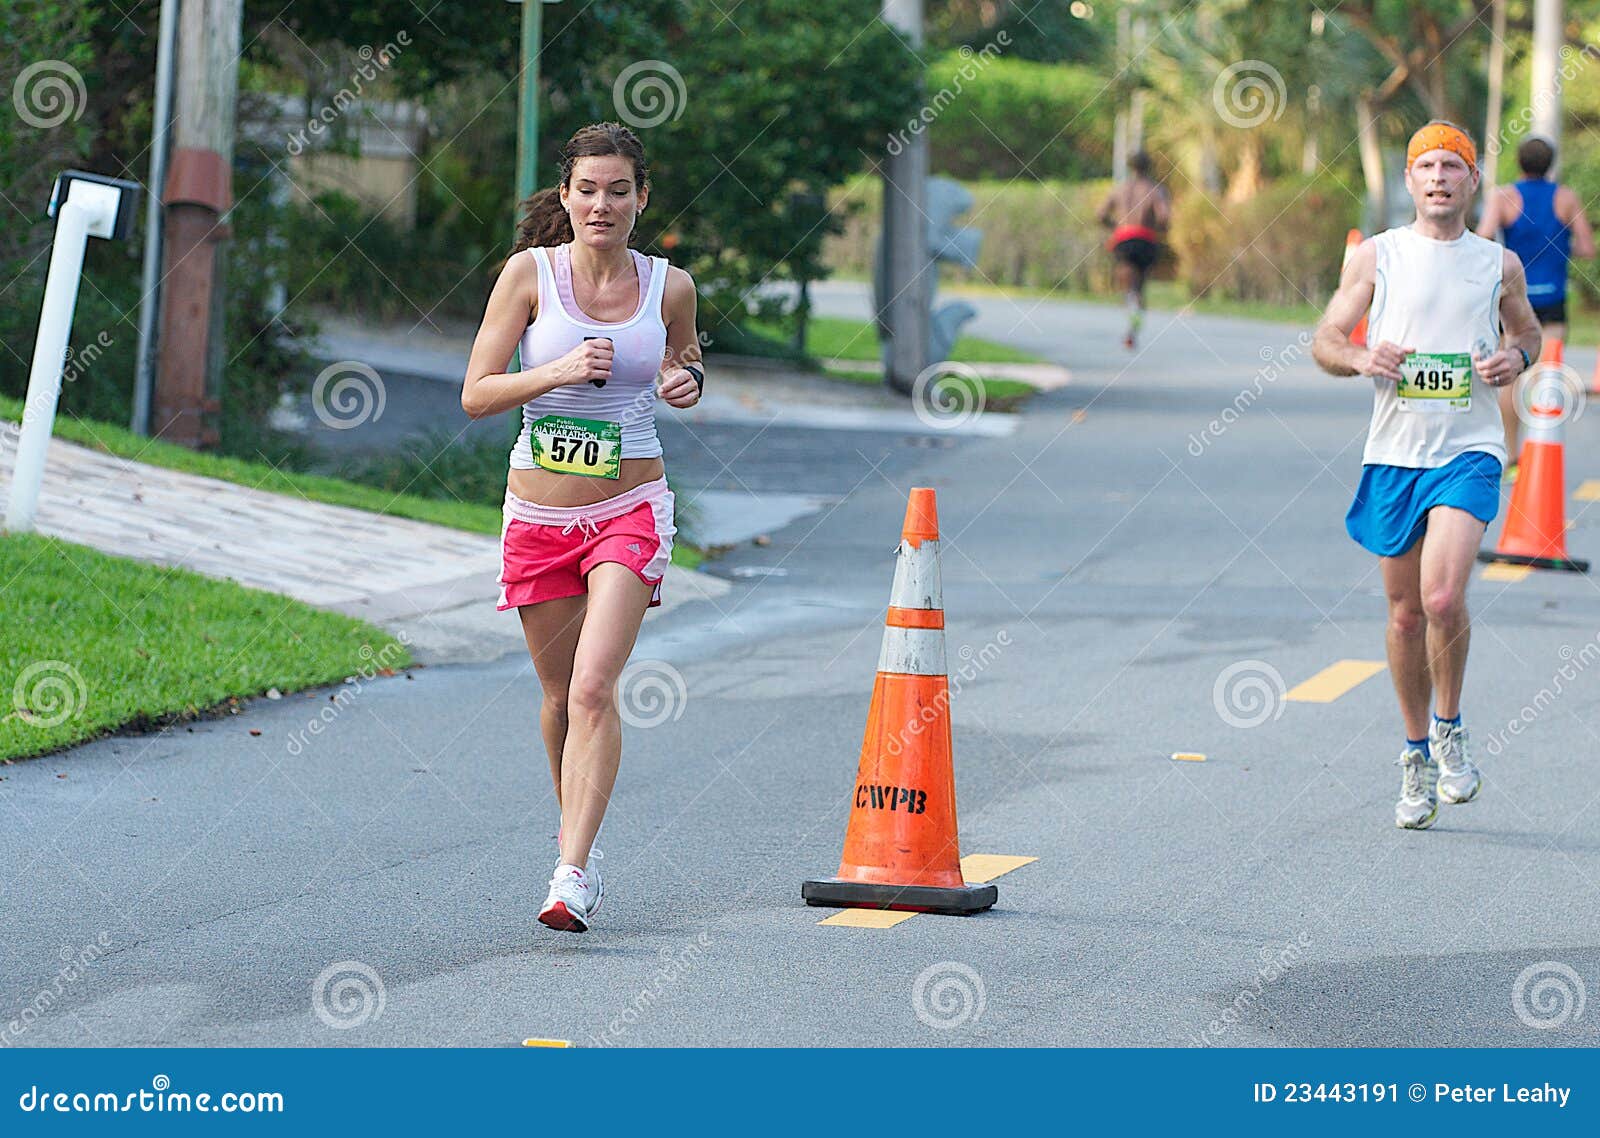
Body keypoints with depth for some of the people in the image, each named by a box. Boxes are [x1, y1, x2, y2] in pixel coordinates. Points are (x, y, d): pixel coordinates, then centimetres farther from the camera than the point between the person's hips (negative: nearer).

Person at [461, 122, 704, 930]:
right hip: (539, 517, 1)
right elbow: (475, 394, -7)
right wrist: (558, 371, -22)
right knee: (560, 695, 13)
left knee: (594, 688, -17)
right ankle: (575, 830, 38)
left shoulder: (669, 286, -1)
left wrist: (687, 382, -5)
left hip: (631, 511, -1)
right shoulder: (530, 273, -5)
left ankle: (573, 874, -21)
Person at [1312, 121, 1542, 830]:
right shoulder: (1377, 256, 4)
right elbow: (1324, 341, 6)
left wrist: (1517, 355, -1)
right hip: (1395, 452, 2)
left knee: (1443, 598, -20)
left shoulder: (1500, 264, 6)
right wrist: (1361, 358, -16)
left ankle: (1449, 730, 4)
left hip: (1469, 452, -1)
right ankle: (1417, 753, 24)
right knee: (1406, 613, 7)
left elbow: (1526, 329, 22)